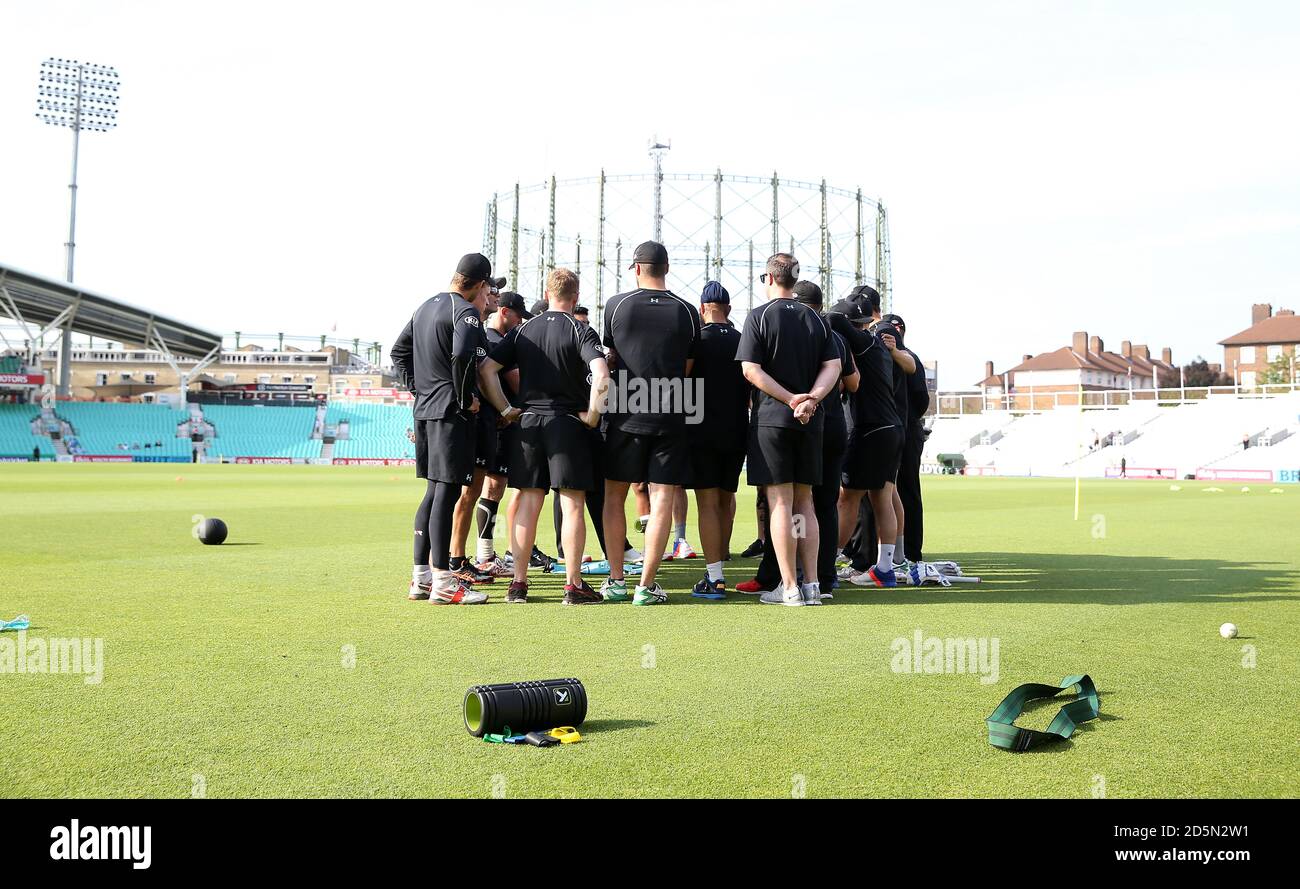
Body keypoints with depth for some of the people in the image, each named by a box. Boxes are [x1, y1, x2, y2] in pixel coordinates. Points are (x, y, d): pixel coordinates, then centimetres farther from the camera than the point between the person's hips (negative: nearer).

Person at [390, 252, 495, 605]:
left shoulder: (427, 306, 17)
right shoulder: (467, 312, -11)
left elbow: (398, 351, 22)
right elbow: (461, 355, -28)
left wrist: (417, 388, 18)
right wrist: (467, 398, -16)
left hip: (424, 409, 9)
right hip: (451, 411, -9)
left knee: (434, 492, 14)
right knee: (447, 493, -6)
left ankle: (420, 576, 18)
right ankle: (441, 582, -3)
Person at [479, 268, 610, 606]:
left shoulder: (523, 331, 9)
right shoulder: (581, 331, -4)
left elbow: (486, 368, 5)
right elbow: (601, 374, -21)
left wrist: (505, 409, 7)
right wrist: (592, 415, -10)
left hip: (528, 422, 4)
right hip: (568, 423, -4)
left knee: (528, 502, 8)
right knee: (572, 504, 0)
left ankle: (518, 583, 11)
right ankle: (573, 585, 2)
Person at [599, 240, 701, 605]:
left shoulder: (616, 305, -1)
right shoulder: (687, 312, 2)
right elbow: (687, 369, 9)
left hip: (626, 415, 0)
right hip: (670, 417, 0)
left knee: (615, 496, 12)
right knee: (662, 499, 2)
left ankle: (616, 580, 14)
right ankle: (646, 585, 2)